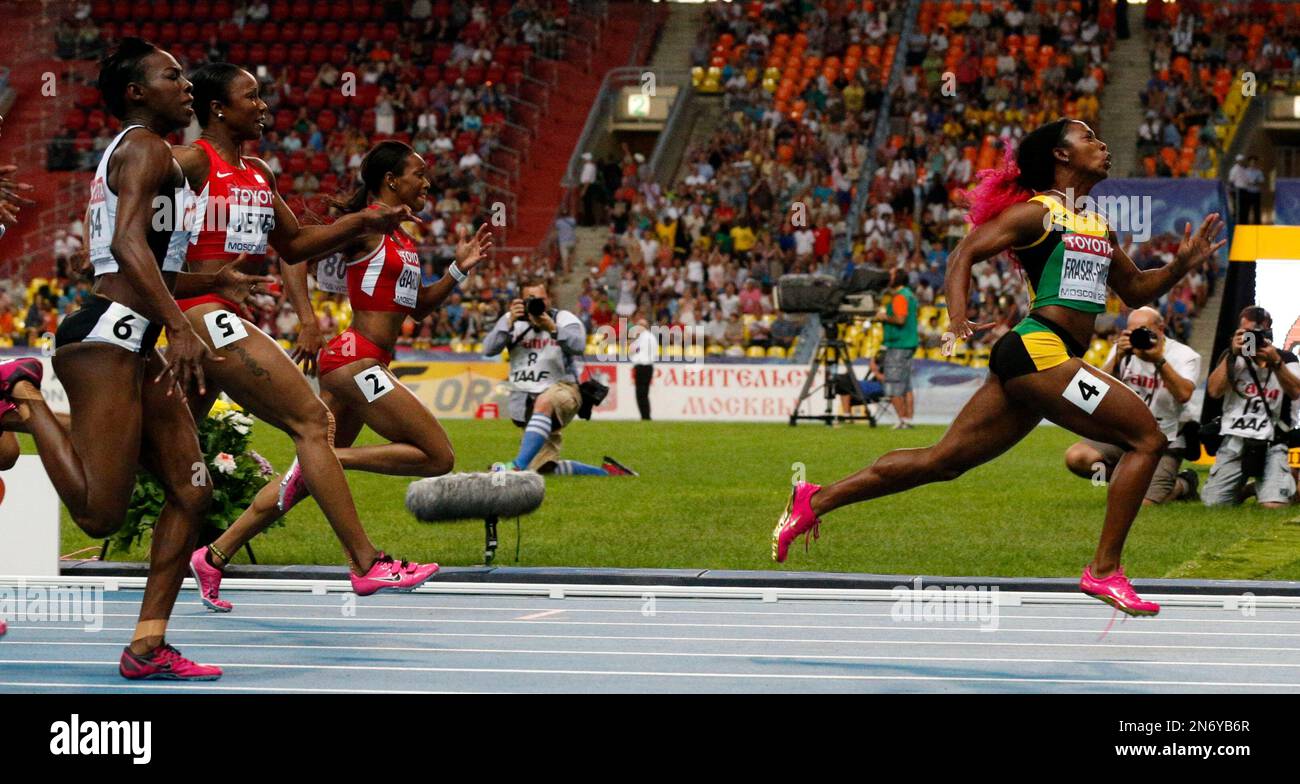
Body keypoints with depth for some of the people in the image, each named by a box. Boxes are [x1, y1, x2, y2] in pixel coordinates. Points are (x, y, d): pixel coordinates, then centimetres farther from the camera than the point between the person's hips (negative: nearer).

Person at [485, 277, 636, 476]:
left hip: (562, 390, -4)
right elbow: (489, 349, -9)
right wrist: (509, 323, -21)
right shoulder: (512, 320, 4)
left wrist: (553, 329, -38)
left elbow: (578, 346, -22)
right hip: (526, 399, 4)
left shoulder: (564, 319, -3)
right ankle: (606, 472, 16)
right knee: (544, 469, -1)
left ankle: (518, 466, -49)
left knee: (544, 402, -42)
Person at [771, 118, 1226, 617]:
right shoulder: (1038, 212, -2)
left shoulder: (1098, 227, 23)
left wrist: (1181, 267, 13)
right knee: (1146, 439, -10)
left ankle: (815, 501, 12)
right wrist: (957, 321, -22)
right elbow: (965, 254, -6)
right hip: (1038, 349, -9)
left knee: (942, 461, 9)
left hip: (1028, 367, 9)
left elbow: (1135, 290, 31)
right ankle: (1104, 571, -9)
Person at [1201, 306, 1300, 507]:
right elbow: (1214, 391, -6)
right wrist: (1232, 355, -13)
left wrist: (1275, 362, -23)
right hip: (1235, 439, 2)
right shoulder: (1232, 358, 11)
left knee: (1274, 504, -22)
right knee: (1213, 502, -9)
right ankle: (1243, 489, 26)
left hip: (1272, 443, -2)